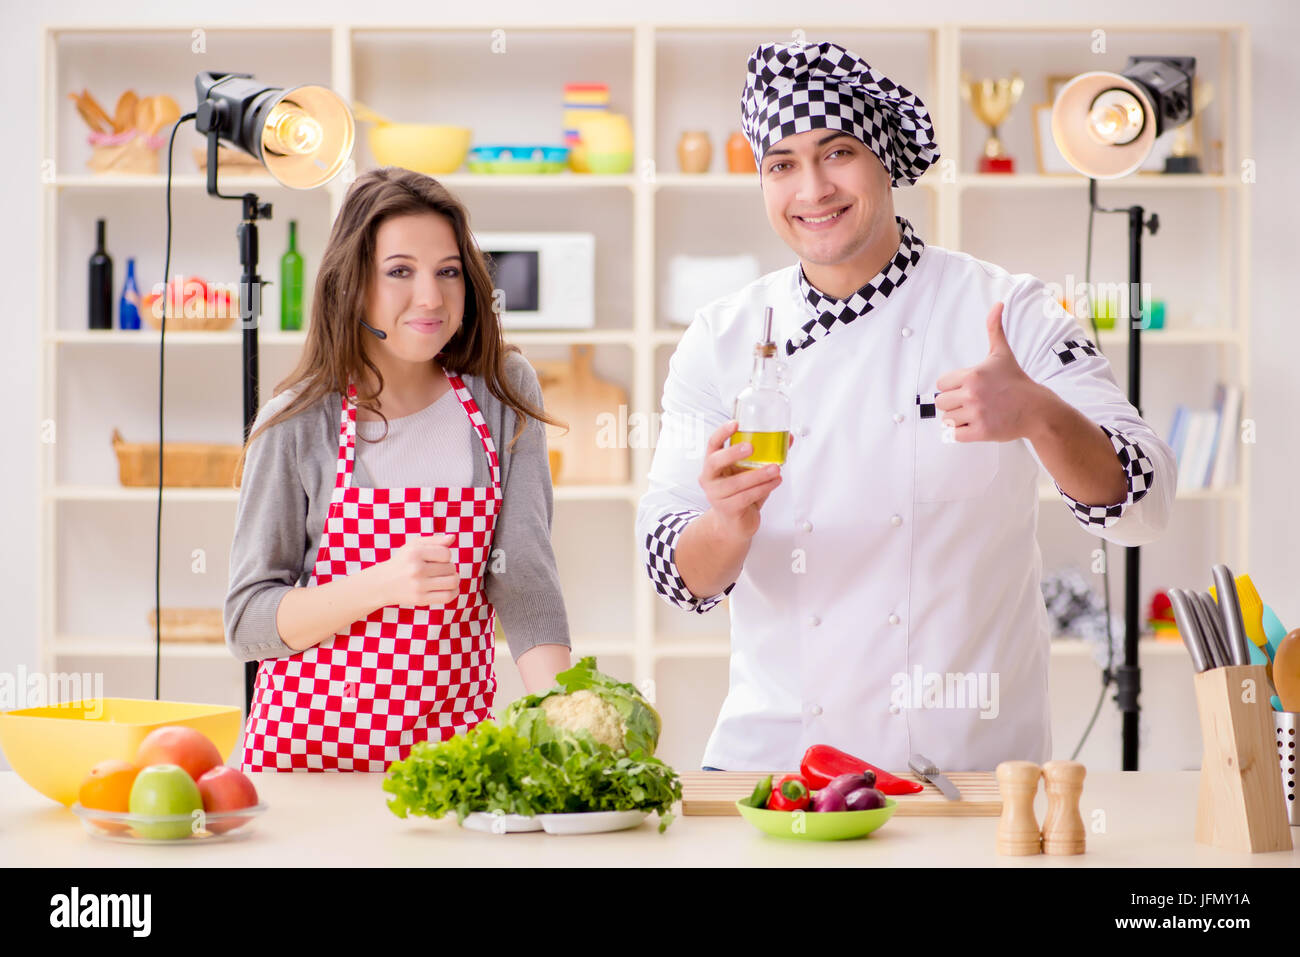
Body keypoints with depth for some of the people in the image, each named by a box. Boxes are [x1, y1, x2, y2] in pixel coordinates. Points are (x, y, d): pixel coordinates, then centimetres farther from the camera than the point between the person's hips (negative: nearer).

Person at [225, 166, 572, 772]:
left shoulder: (503, 396, 1)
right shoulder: (298, 426, -6)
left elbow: (522, 571, -6)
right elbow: (247, 623, -6)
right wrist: (384, 584, -22)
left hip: (452, 741, 2)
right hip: (311, 743, -2)